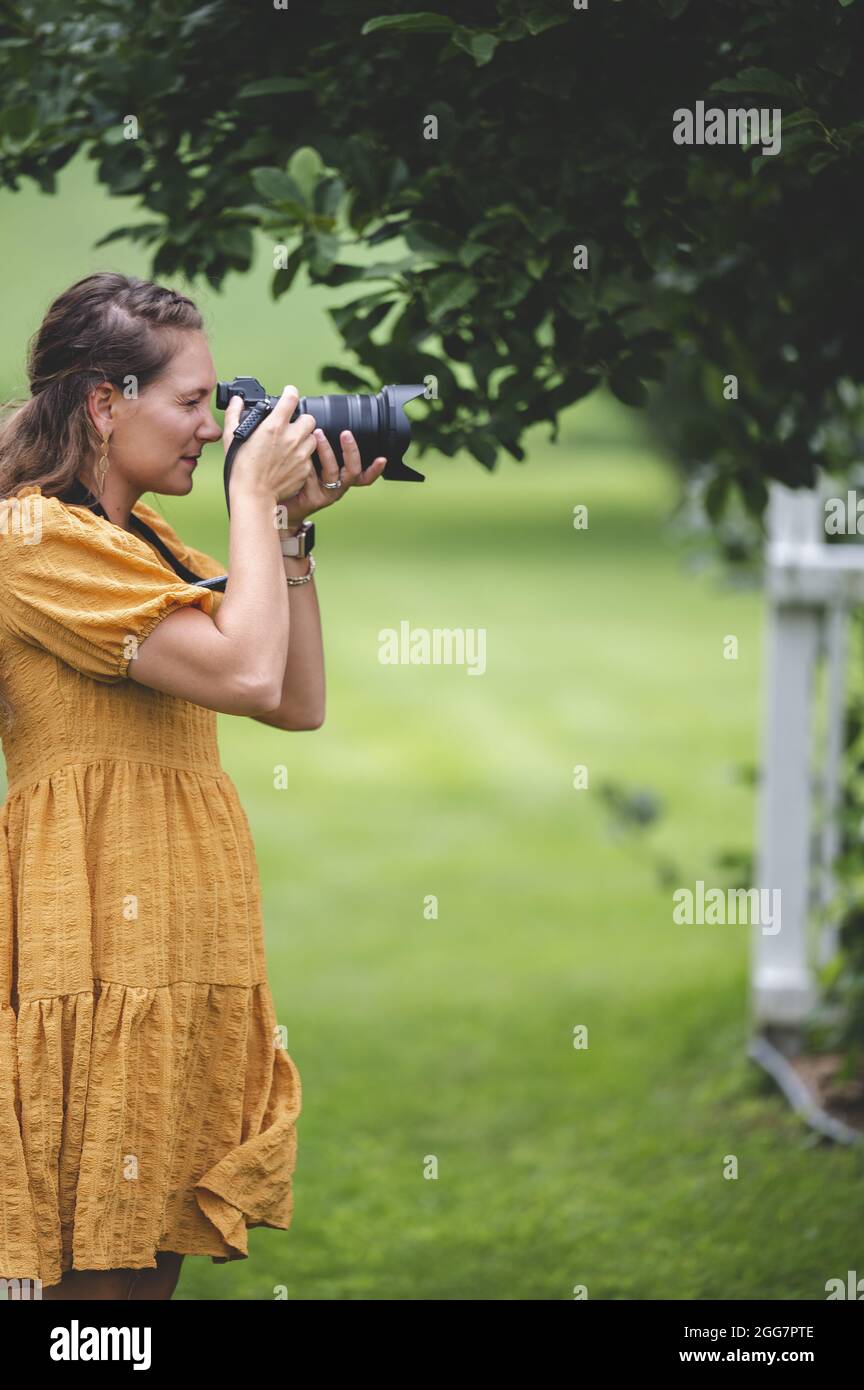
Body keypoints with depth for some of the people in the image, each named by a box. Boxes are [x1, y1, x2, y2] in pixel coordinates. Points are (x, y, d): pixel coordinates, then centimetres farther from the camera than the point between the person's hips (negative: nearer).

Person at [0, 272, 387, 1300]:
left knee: (158, 1251, 8)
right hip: (99, 922, -9)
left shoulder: (149, 543, 19)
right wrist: (253, 498, -7)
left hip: (182, 936, 9)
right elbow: (246, 672, -19)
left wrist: (290, 526, 10)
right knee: (93, 1266, -8)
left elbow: (300, 703, 16)